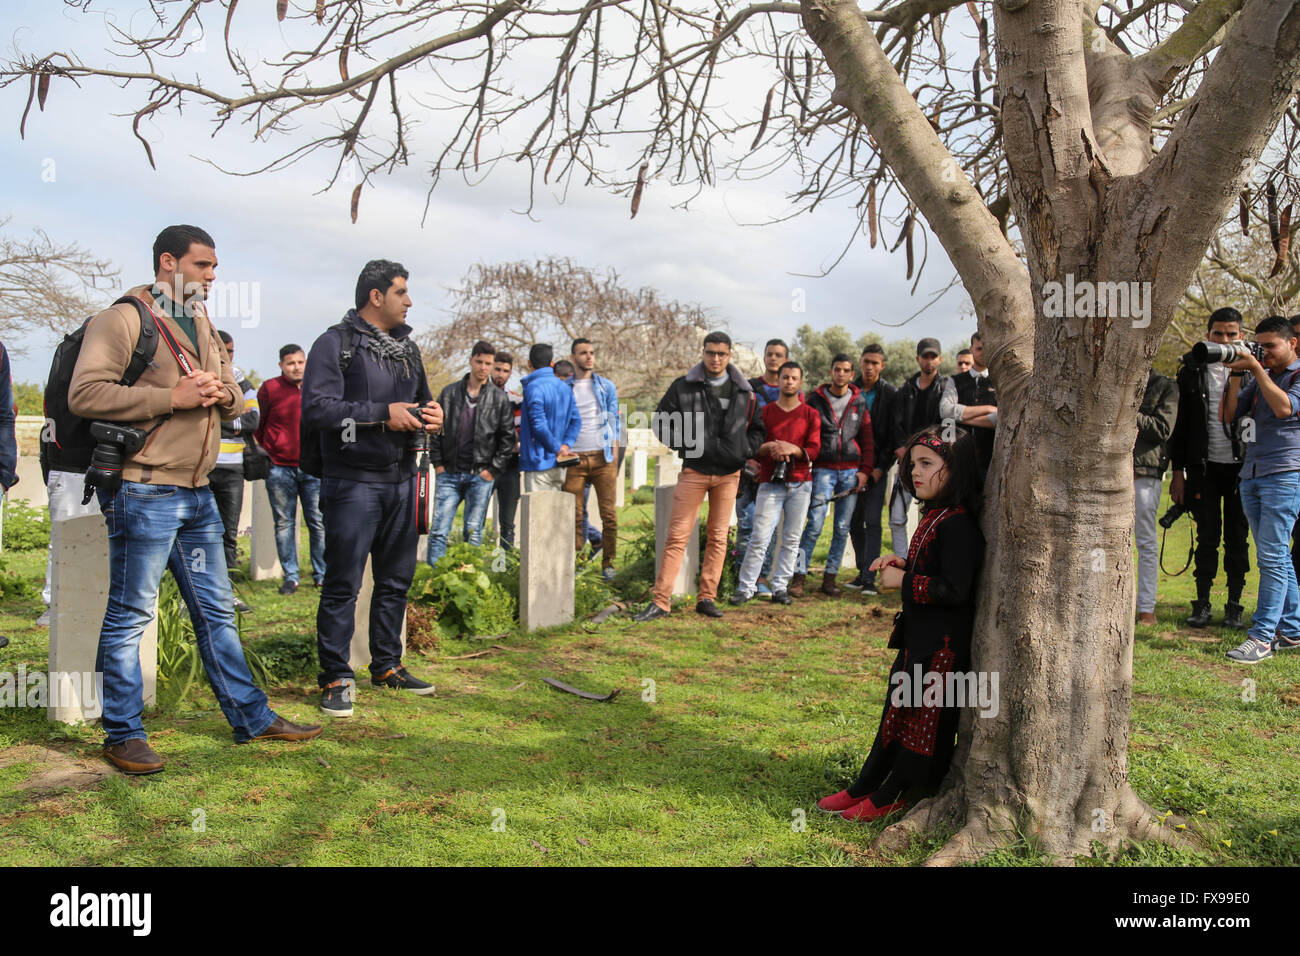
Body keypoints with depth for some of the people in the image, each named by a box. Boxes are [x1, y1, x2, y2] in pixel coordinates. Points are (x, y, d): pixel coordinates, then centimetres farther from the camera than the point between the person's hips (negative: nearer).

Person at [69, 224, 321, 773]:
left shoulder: (202, 325, 19)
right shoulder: (125, 319, -7)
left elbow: (235, 403, 23)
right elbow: (85, 393, -18)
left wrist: (221, 393, -1)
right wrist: (172, 398, -20)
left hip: (197, 494, 8)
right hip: (144, 493, -8)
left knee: (216, 611, 13)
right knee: (130, 614, 1)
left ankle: (252, 718, 22)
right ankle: (124, 734, 13)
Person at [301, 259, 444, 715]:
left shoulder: (407, 347, 15)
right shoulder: (336, 343, -7)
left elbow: (420, 401, 27)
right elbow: (316, 406, -18)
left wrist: (430, 415, 3)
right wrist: (383, 413, -21)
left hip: (400, 481, 7)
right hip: (352, 483, -7)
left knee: (396, 579, 14)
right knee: (343, 583, -2)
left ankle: (387, 665, 27)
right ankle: (336, 678, 9)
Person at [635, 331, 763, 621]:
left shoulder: (744, 392, 8)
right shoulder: (683, 387, 0)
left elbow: (757, 428, 18)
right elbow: (660, 420, 4)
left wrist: (746, 451, 2)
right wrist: (684, 445, -5)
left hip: (729, 474, 3)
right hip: (694, 471, -2)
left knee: (718, 537, 6)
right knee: (677, 535, -5)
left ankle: (706, 598, 15)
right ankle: (661, 600, -3)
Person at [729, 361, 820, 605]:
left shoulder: (810, 414, 8)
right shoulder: (764, 412, 8)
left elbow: (814, 449, -1)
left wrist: (793, 449, -18)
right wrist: (768, 449, -15)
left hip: (800, 484, 1)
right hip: (770, 482, -1)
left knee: (791, 539, 3)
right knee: (759, 537, -6)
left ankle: (780, 587, 11)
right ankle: (746, 587, 1)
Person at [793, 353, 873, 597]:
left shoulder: (859, 402, 9)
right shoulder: (816, 400, 4)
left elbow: (867, 439, 11)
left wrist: (865, 470, 2)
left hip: (851, 472, 2)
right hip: (823, 470, -2)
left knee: (842, 527, 3)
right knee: (814, 525, -10)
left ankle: (830, 579, 11)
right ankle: (798, 577, -6)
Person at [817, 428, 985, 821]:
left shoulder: (958, 523, -22)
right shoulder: (933, 516, 9)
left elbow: (956, 589, -27)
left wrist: (904, 582, -20)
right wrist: (901, 565, 4)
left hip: (941, 641, -10)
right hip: (919, 633, 10)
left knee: (922, 715, 4)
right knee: (899, 708, 16)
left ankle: (888, 797, 16)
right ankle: (862, 787, 25)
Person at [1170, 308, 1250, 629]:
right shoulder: (1192, 372, 6)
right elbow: (1181, 425, 6)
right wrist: (1178, 471, 3)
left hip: (1241, 467, 0)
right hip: (1204, 467, 1)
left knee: (1237, 538, 4)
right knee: (1207, 537, 5)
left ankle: (1234, 606, 13)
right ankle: (1202, 604, 13)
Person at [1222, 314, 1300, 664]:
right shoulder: (1260, 378, 19)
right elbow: (1230, 415, 12)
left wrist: (1257, 369, -13)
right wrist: (1236, 374, 3)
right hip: (1251, 477, 7)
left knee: (1271, 557, -10)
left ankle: (1262, 637, -9)